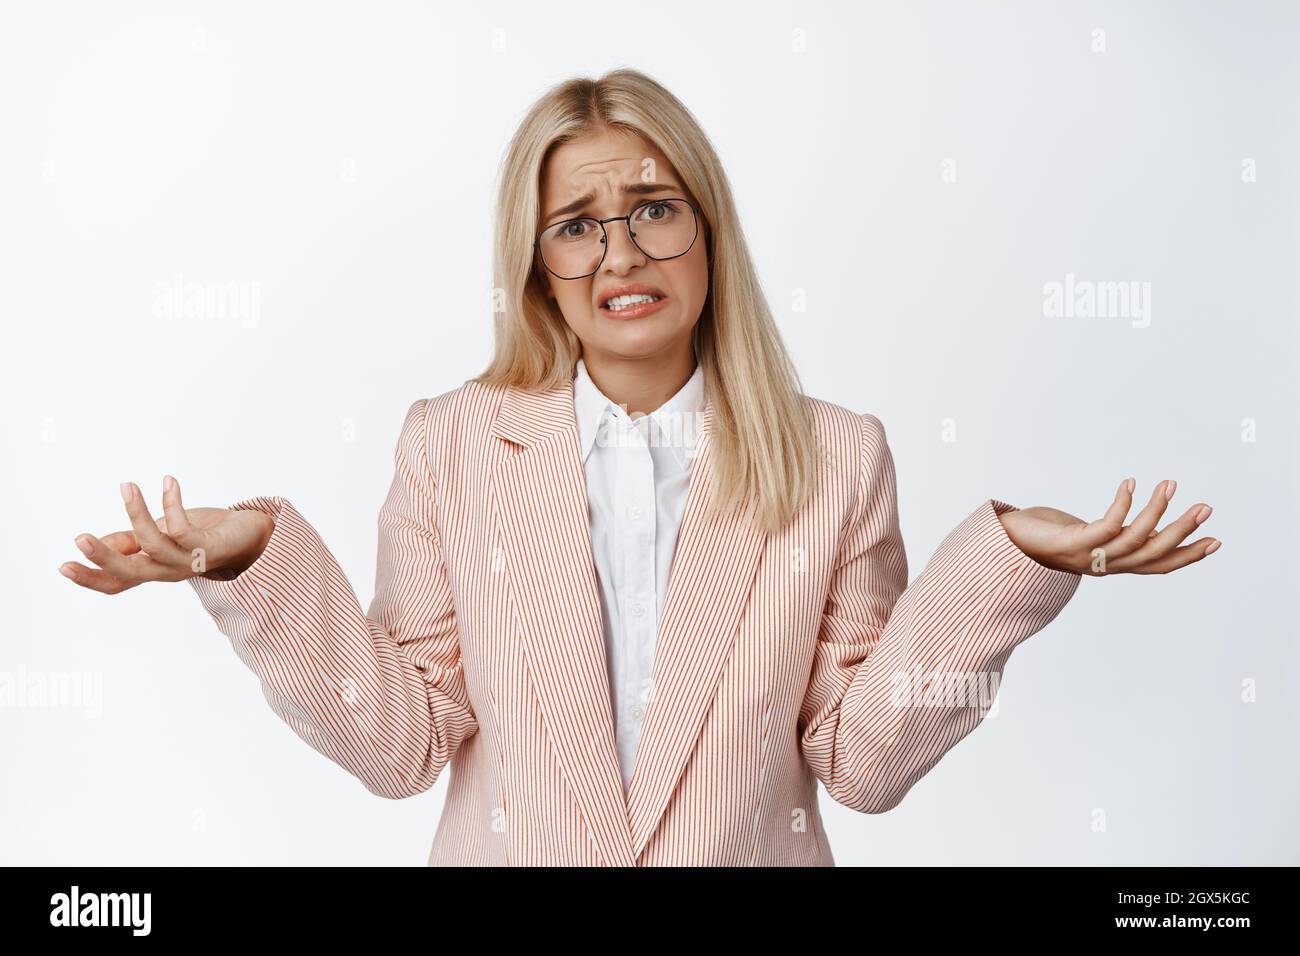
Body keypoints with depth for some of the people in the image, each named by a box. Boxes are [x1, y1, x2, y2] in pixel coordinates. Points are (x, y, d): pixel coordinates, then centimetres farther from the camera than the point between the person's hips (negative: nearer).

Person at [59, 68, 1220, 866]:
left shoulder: (836, 460, -6)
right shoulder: (451, 448, -5)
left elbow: (862, 757, -6)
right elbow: (405, 743, -6)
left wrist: (1010, 560, -16)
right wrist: (259, 565, -17)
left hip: (750, 854, 0)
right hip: (510, 849, 1)